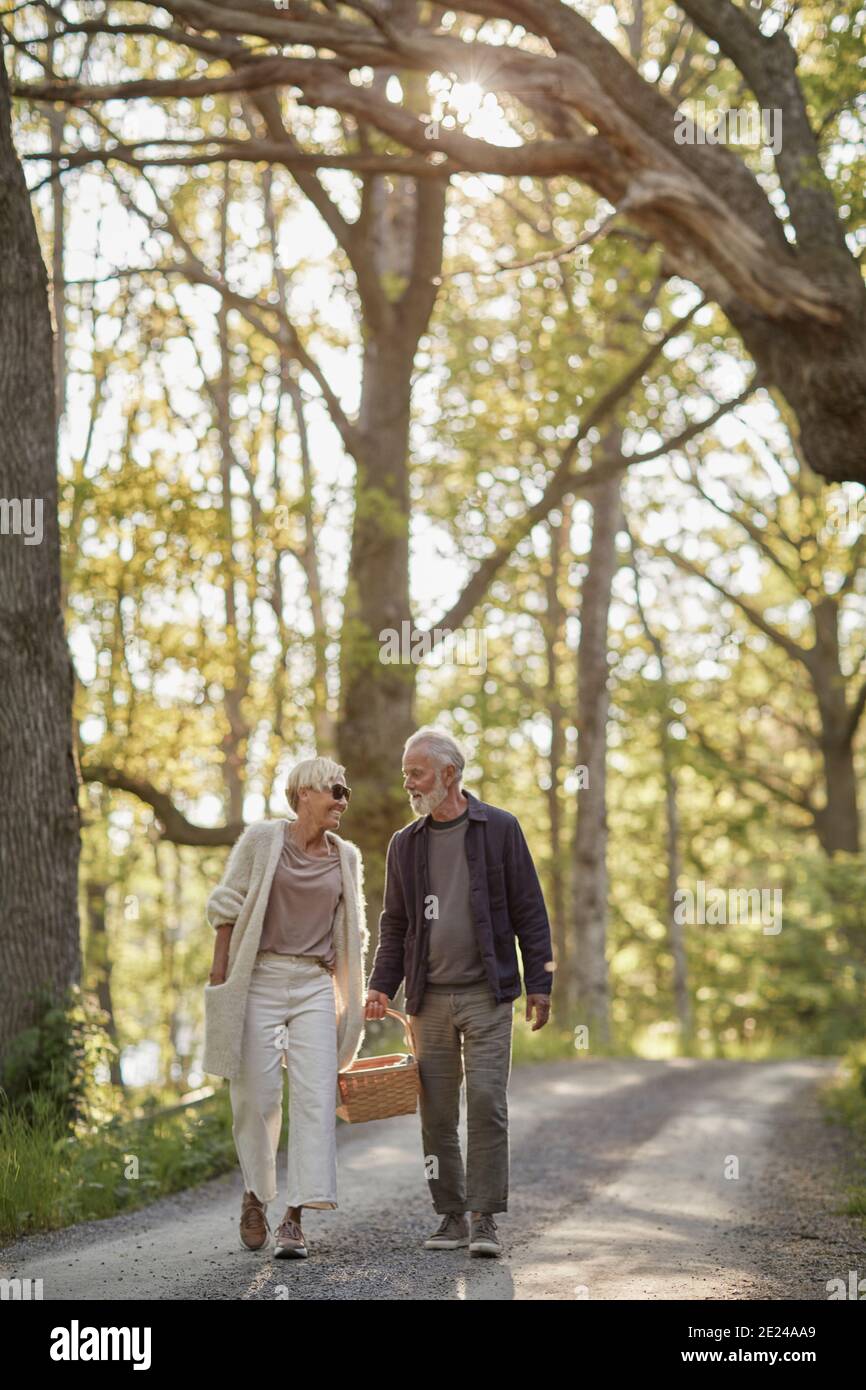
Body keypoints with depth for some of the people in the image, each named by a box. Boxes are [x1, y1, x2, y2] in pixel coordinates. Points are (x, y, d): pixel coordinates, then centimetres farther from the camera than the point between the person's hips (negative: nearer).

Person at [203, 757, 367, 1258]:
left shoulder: (347, 857, 12)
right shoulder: (262, 840, 0)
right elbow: (229, 907, 0)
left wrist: (353, 998, 14)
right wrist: (219, 980, -6)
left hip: (316, 985, 3)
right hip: (260, 978, -3)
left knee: (317, 1095, -10)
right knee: (258, 1094, 1)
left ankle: (295, 1218, -10)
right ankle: (255, 1195, 25)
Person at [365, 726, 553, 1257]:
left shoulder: (499, 829, 0)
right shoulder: (405, 843, 11)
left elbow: (529, 911, 1)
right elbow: (395, 924, 16)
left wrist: (539, 983, -4)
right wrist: (381, 986, 3)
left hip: (486, 994, -4)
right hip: (430, 998, 4)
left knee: (487, 1105, -9)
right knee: (437, 1112, 4)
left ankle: (485, 1218, -4)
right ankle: (452, 1216, 13)